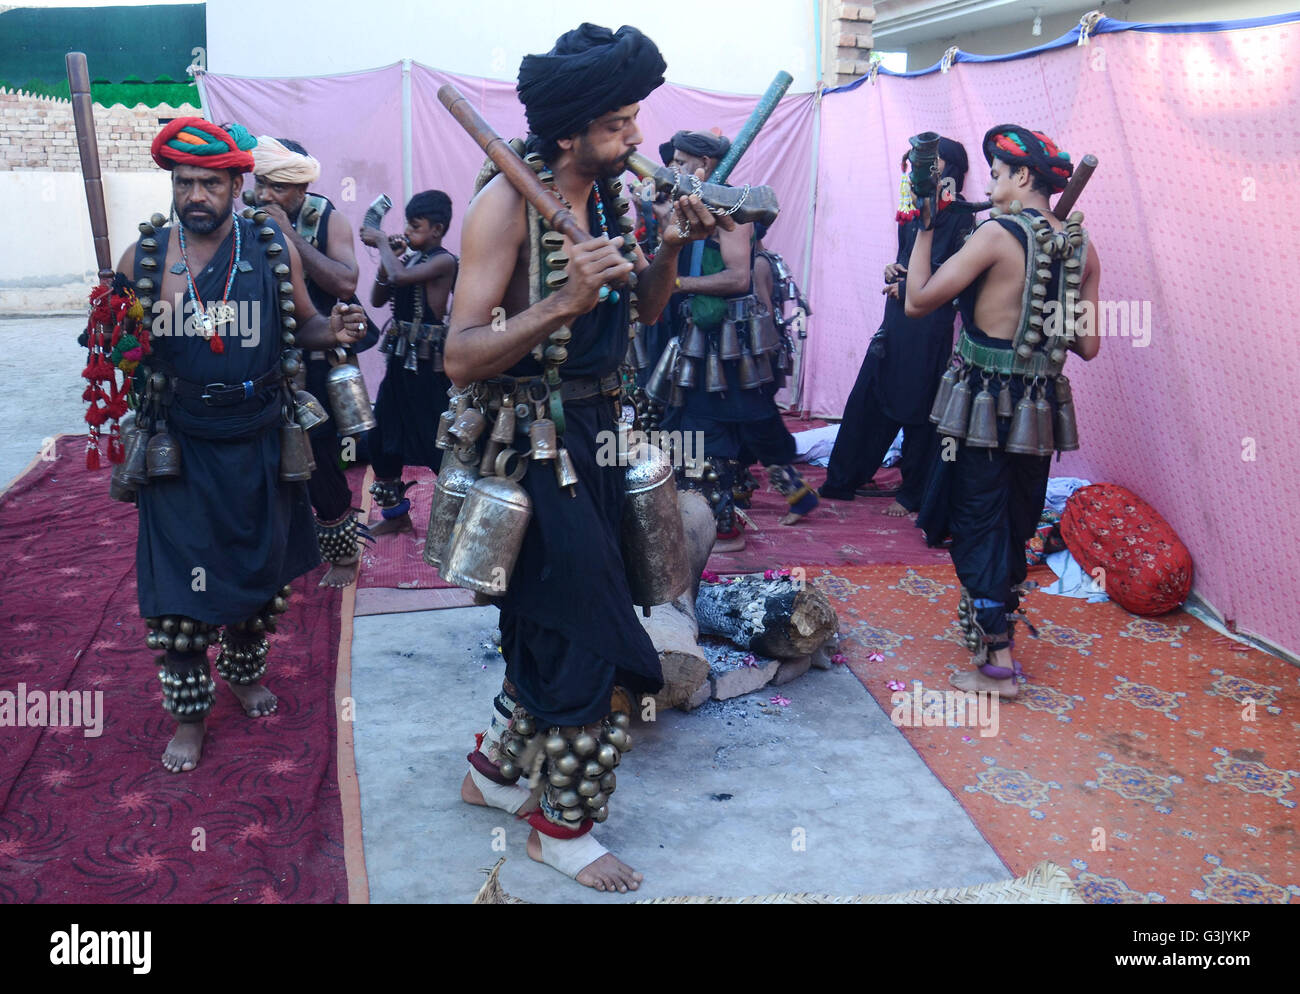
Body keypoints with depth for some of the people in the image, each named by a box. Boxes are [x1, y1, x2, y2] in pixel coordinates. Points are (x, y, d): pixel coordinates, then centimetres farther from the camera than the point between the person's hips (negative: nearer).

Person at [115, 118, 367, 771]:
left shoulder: (275, 250, -1)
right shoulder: (142, 259, -3)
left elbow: (301, 324, 9)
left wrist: (334, 331, -13)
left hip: (258, 445, 2)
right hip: (180, 452, -1)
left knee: (260, 570, 16)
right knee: (178, 590, -1)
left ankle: (245, 672, 41)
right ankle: (189, 714, 17)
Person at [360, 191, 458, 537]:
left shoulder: (443, 261, -11)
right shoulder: (409, 258, 12)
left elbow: (400, 276, -27)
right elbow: (378, 299, 12)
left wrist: (382, 243, -11)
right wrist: (385, 256, 1)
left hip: (428, 364, -9)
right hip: (401, 359, 9)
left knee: (439, 443, -3)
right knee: (380, 439, 13)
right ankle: (396, 514, 26)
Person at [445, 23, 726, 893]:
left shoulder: (613, 193, 5)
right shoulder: (508, 204, -18)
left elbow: (645, 309, 15)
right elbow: (461, 357, -24)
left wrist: (672, 246, -4)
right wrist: (564, 304, -36)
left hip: (594, 431, 8)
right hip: (533, 443, -8)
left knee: (558, 617, 17)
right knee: (596, 634, -2)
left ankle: (498, 768, 38)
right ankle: (565, 826, 19)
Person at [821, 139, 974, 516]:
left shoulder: (960, 217, -8)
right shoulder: (914, 212, 14)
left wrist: (906, 288, -9)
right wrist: (893, 271, 1)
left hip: (928, 326, -7)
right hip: (897, 319, 8)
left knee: (917, 408, 0)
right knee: (867, 398, 9)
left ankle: (913, 495, 13)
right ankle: (842, 481, 19)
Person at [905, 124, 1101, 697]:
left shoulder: (998, 234, -14)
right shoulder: (1082, 247, 4)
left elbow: (918, 301, -13)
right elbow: (1087, 345, 6)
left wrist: (925, 229, -4)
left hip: (986, 407, -6)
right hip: (1043, 409, 6)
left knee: (978, 526, 3)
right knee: (1015, 528, 19)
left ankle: (998, 664, 4)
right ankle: (997, 622, 35)